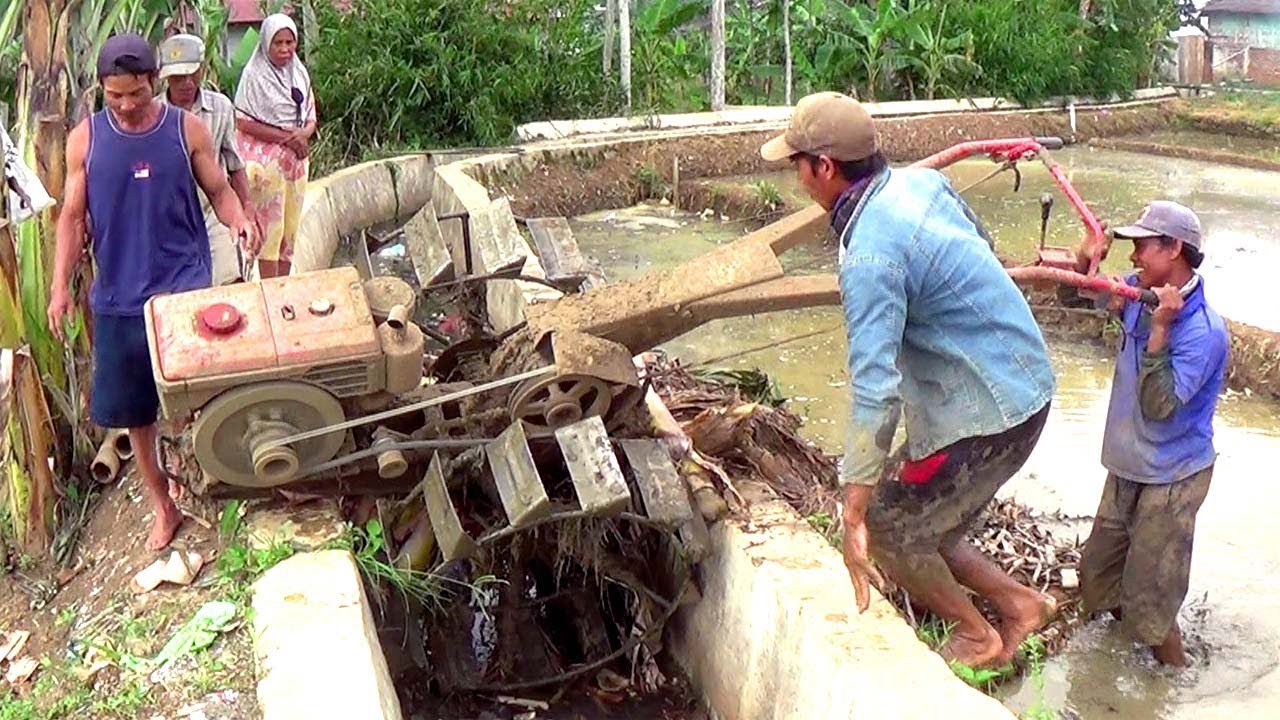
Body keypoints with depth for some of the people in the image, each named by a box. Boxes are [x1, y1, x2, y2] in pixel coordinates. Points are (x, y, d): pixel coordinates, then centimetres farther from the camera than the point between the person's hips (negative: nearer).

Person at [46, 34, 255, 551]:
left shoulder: (187, 130, -2)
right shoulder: (85, 139, 1)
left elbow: (218, 191, 5)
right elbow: (73, 217, 6)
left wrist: (237, 218, -18)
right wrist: (60, 285, -2)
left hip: (184, 281, -2)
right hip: (118, 294, 3)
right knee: (134, 409, 10)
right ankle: (163, 505, 28)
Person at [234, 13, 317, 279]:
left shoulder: (299, 74, 11)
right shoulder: (254, 75, -7)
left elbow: (311, 118, 14)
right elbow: (243, 121, -12)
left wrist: (303, 133, -10)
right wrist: (286, 137, -16)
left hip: (296, 159, 6)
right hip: (266, 161, -6)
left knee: (290, 228, 9)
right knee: (270, 228, -6)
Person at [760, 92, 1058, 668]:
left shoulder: (870, 256, -28)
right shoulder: (922, 180, 0)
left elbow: (875, 391, -33)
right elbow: (977, 244, 19)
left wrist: (853, 518, -32)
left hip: (987, 413, -9)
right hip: (1024, 382, 9)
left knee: (886, 528, 7)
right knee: (921, 525, 19)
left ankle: (976, 637, 24)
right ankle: (1018, 603, 28)